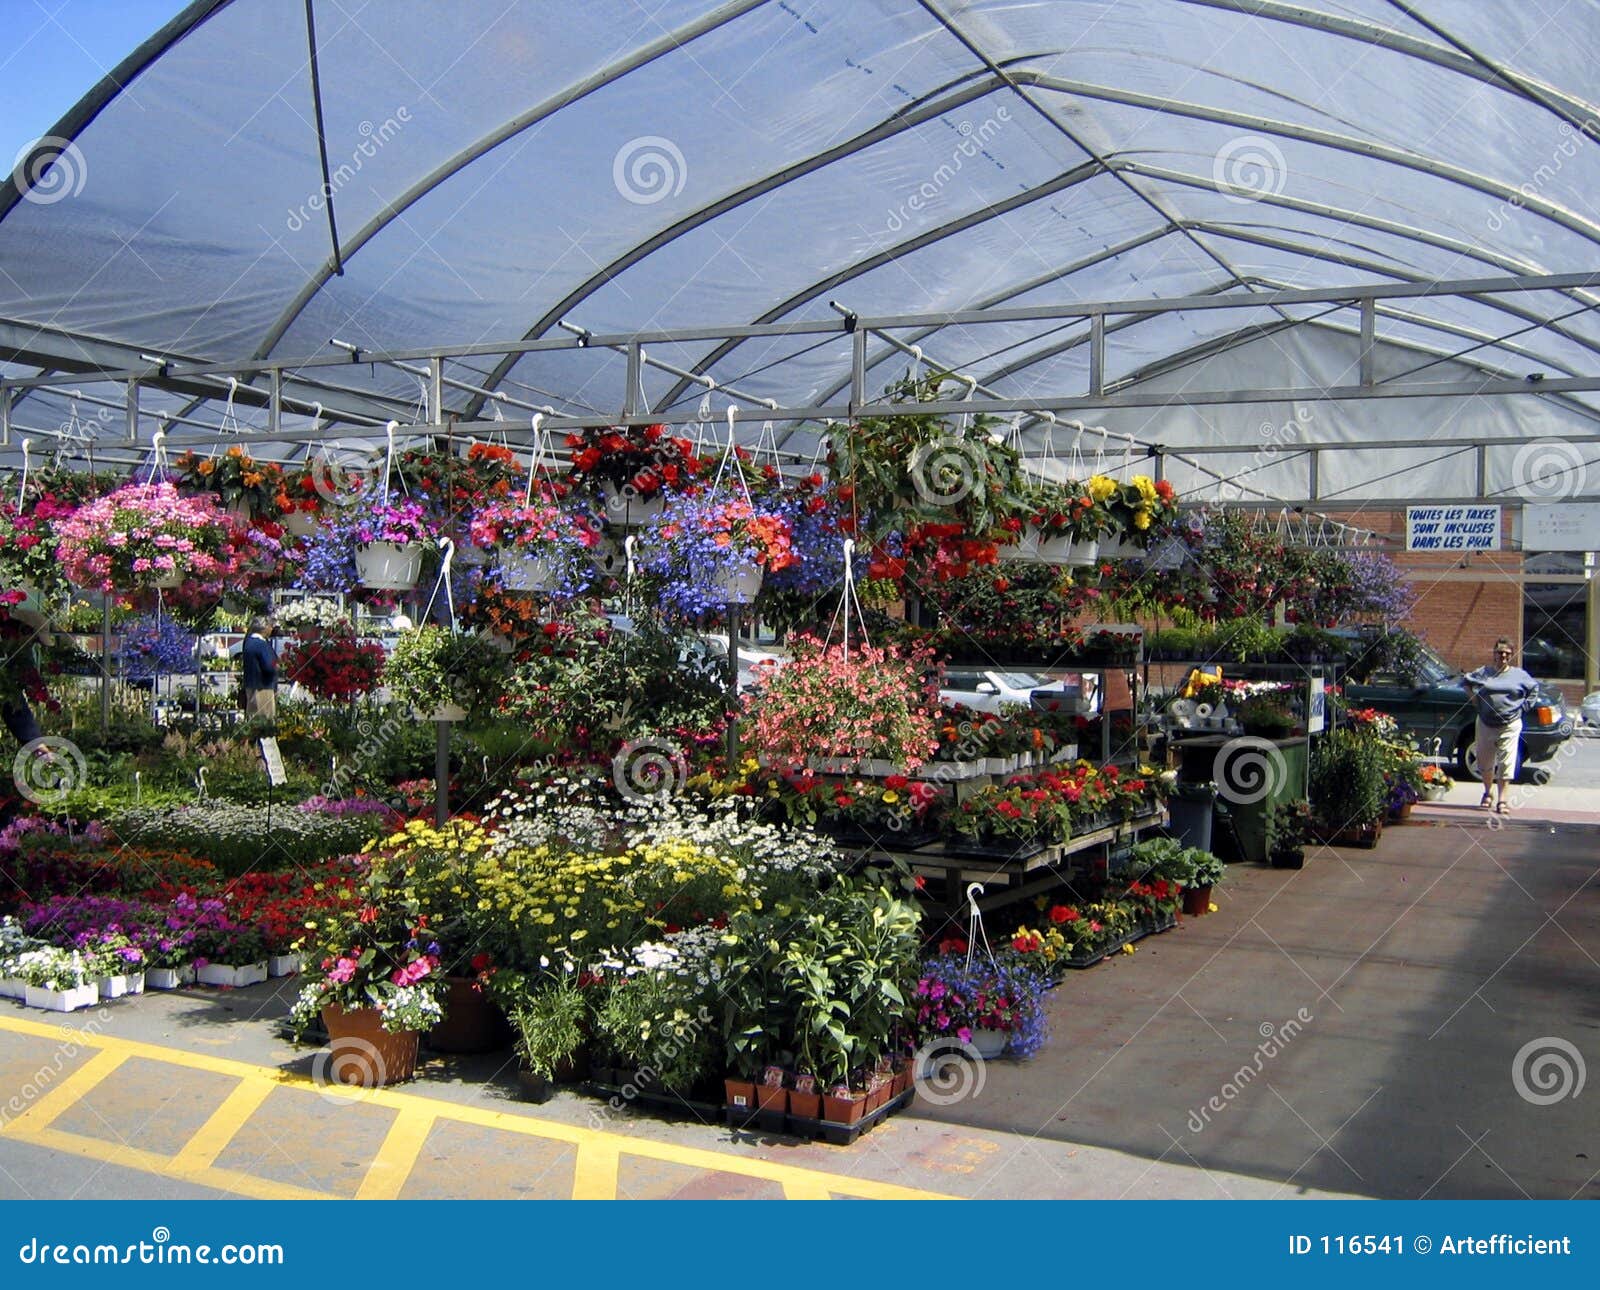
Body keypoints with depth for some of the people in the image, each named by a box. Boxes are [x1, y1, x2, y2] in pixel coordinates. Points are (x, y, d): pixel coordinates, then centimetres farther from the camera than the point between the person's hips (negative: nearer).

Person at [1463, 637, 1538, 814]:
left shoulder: (1519, 675, 3)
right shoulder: (1483, 673, 3)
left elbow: (1534, 688, 17)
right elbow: (1466, 682, 17)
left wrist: (1523, 705, 7)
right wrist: (1475, 702, 9)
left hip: (1510, 726, -2)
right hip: (1486, 725, 2)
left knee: (1505, 764, -6)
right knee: (1485, 762, 11)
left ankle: (1502, 800, -2)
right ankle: (1487, 793, 33)